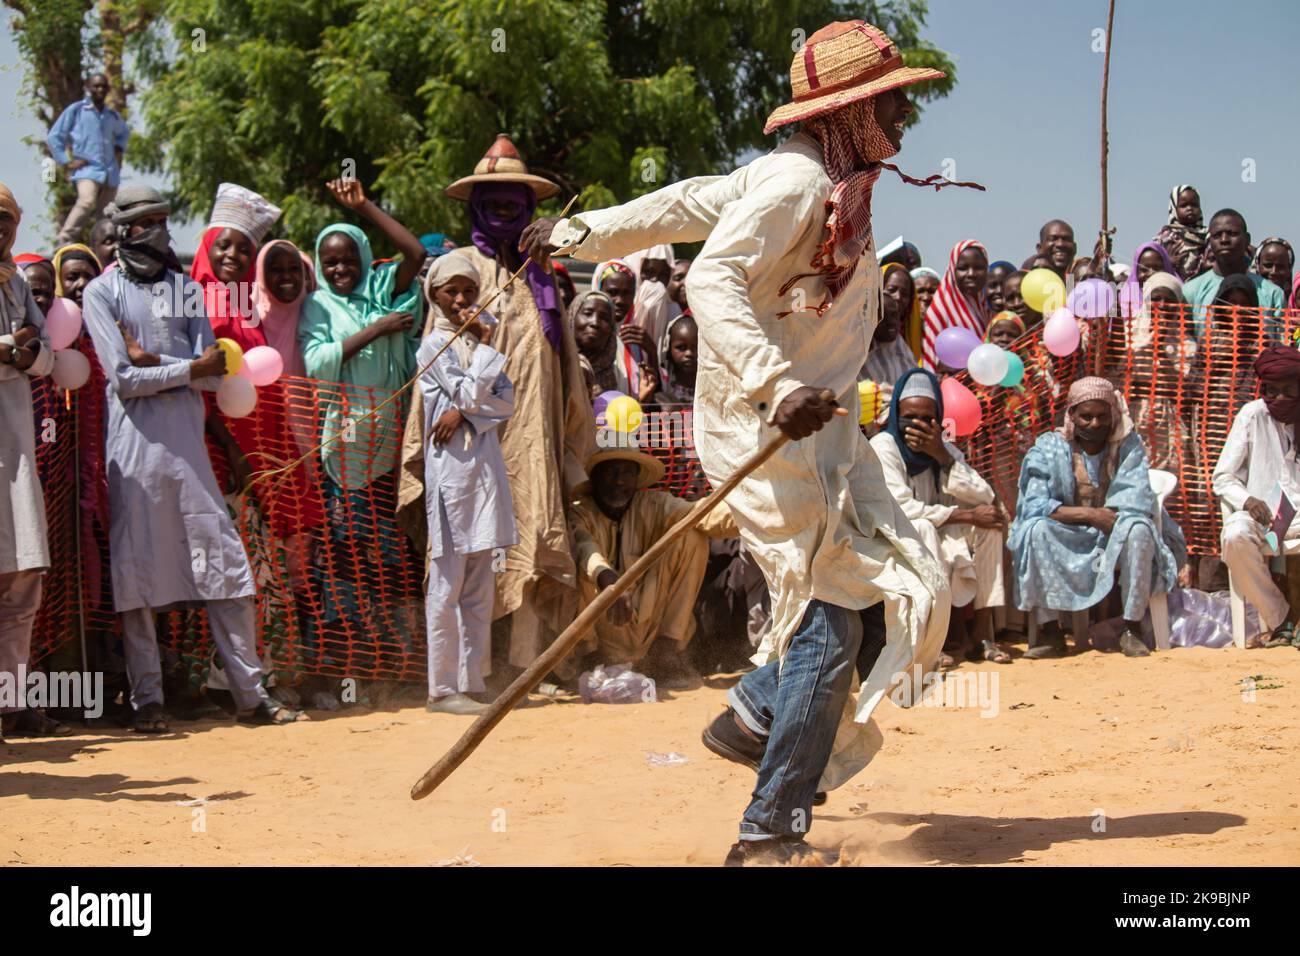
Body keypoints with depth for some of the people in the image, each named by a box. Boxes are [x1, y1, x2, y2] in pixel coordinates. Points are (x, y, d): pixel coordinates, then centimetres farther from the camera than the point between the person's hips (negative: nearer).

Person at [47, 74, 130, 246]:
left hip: (111, 171, 6)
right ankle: (63, 240, -31)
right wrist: (67, 162, -2)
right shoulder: (75, 110, 2)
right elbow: (54, 137, 5)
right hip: (87, 169, -6)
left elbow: (123, 133, 39)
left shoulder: (113, 115, 15)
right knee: (87, 201, -29)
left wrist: (119, 149, 20)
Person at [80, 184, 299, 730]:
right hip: (135, 442, -3)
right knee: (135, 568, -1)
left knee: (226, 562, -1)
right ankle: (147, 700, 7)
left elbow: (213, 375, 3)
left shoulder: (187, 290, 15)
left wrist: (156, 364, -10)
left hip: (188, 439, 3)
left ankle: (250, 693, 2)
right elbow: (123, 378, -9)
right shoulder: (102, 292, 3)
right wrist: (189, 368, -7)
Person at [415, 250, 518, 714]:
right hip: (451, 470, -7)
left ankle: (472, 684, 12)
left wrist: (465, 411, -11)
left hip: (484, 465, 7)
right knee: (447, 585, -5)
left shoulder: (473, 340, 17)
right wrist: (485, 347, -4)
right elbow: (471, 392, -13)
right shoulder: (434, 346, -3)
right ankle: (442, 689, -2)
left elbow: (506, 401, 6)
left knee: (479, 589, 8)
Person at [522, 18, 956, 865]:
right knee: (829, 619, -10)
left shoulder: (832, 181, 13)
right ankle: (771, 835, -4)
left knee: (905, 588, 11)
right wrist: (776, 386, -38)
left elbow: (692, 202, 21)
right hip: (768, 434, -10)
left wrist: (580, 234, 30)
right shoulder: (798, 179, -15)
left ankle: (755, 718, 20)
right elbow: (713, 279, -26)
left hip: (817, 431, 10)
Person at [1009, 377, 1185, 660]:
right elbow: (1034, 505, -16)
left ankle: (1132, 629, -25)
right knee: (1037, 529, -30)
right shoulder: (1048, 448, -3)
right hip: (1067, 545, 0)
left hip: (1115, 541, 0)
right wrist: (1089, 515, -24)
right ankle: (1052, 632, -28)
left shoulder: (1129, 445, 0)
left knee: (1138, 528, -32)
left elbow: (1138, 500, -11)